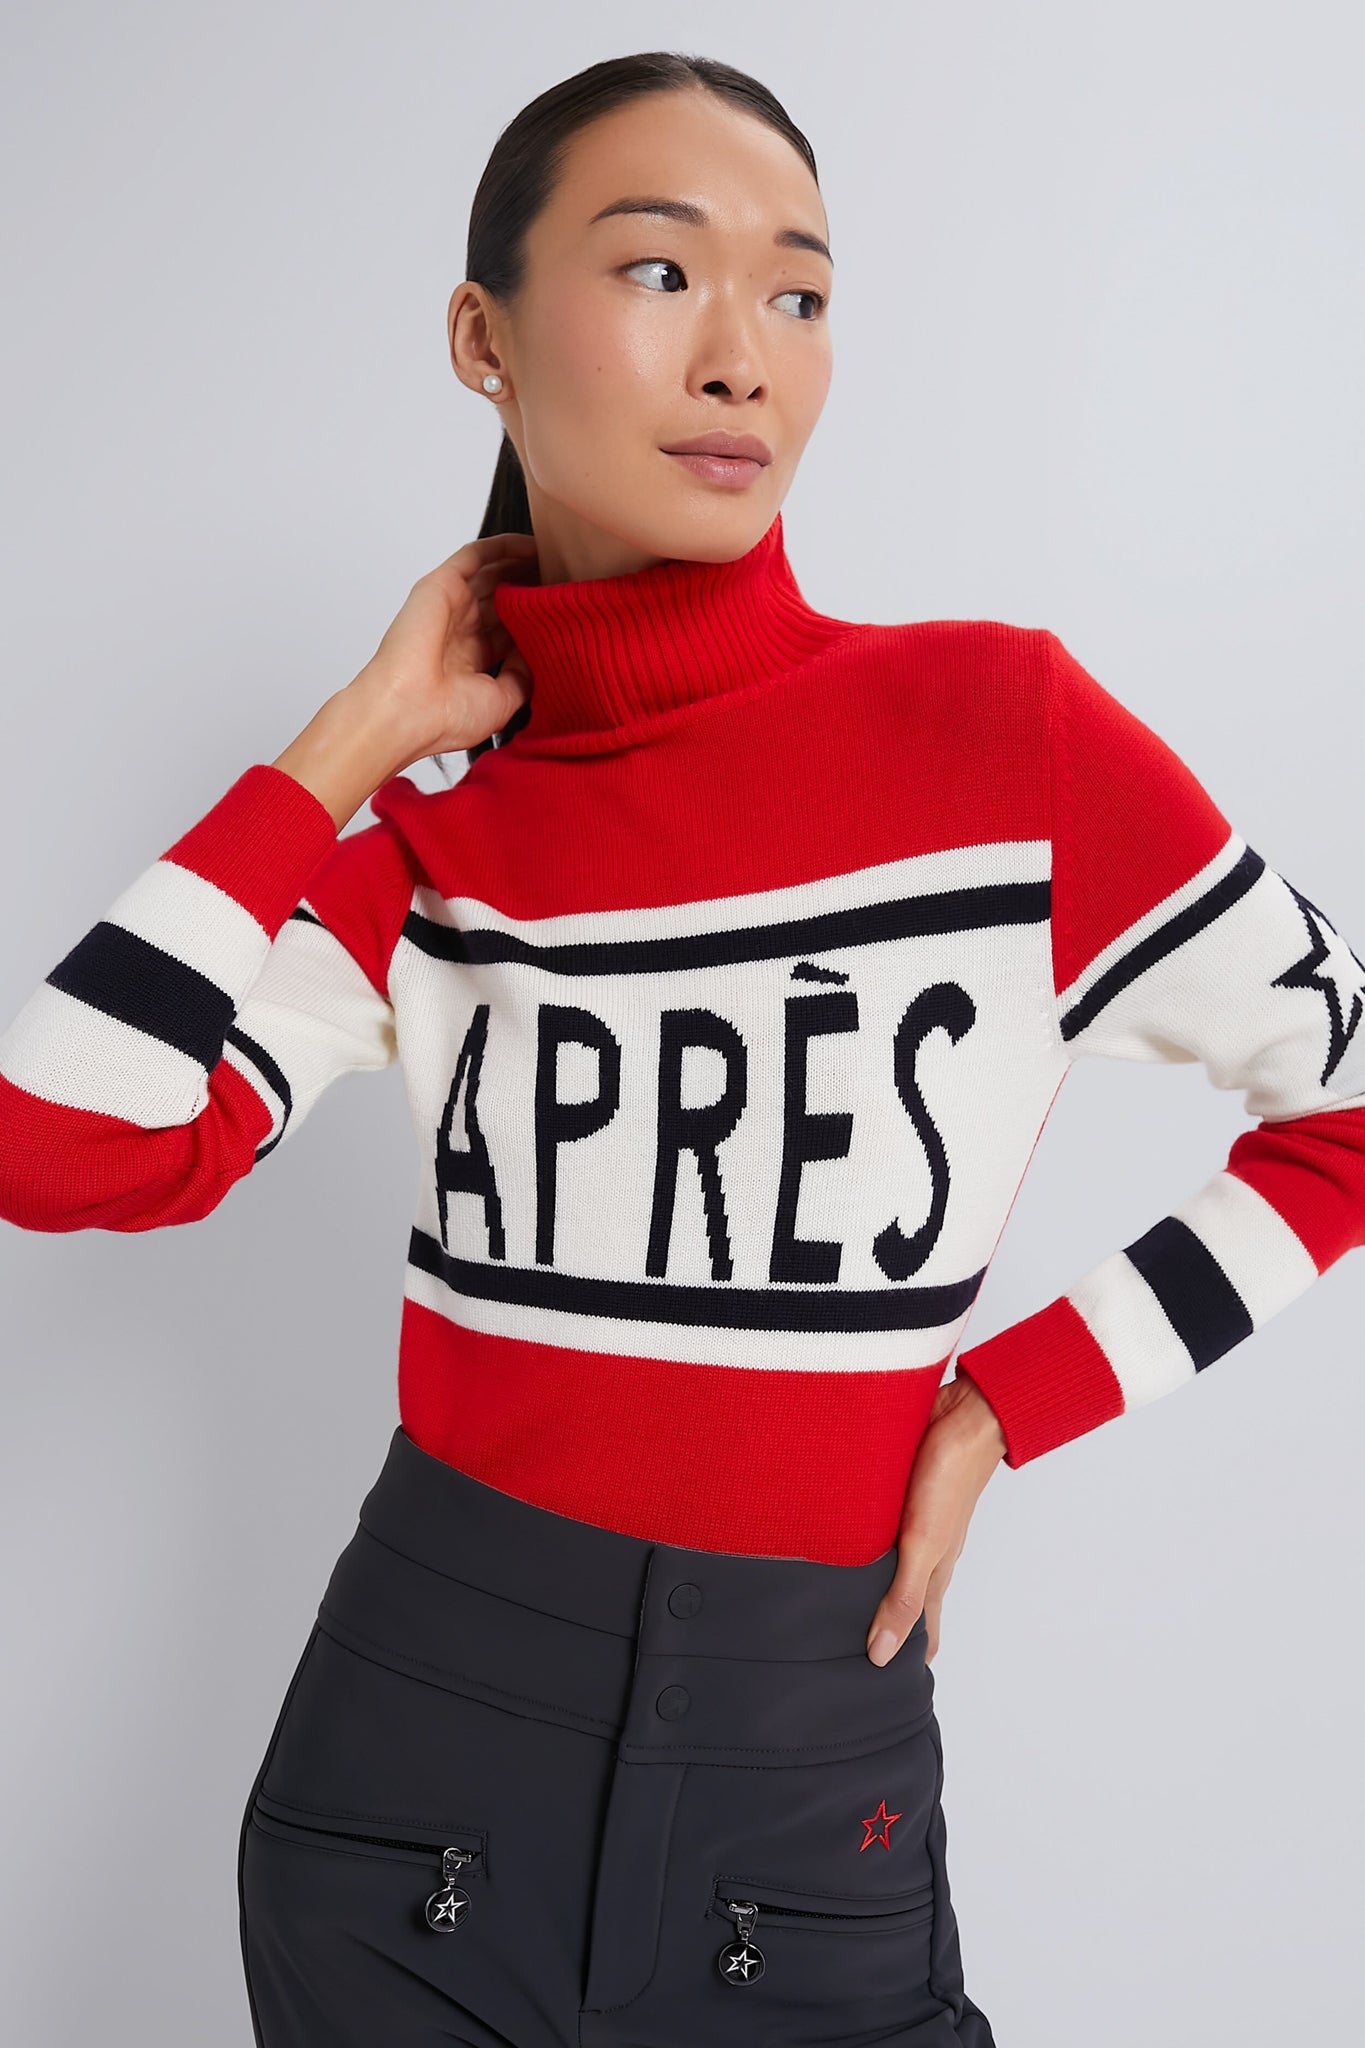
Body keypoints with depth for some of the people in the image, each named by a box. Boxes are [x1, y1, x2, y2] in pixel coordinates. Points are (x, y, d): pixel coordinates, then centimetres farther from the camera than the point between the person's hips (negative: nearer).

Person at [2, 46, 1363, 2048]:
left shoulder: (1003, 728, -10)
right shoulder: (428, 833, -2)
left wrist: (1006, 1405, -6)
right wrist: (351, 746, -9)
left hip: (813, 1755, -2)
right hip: (425, 1732, 3)